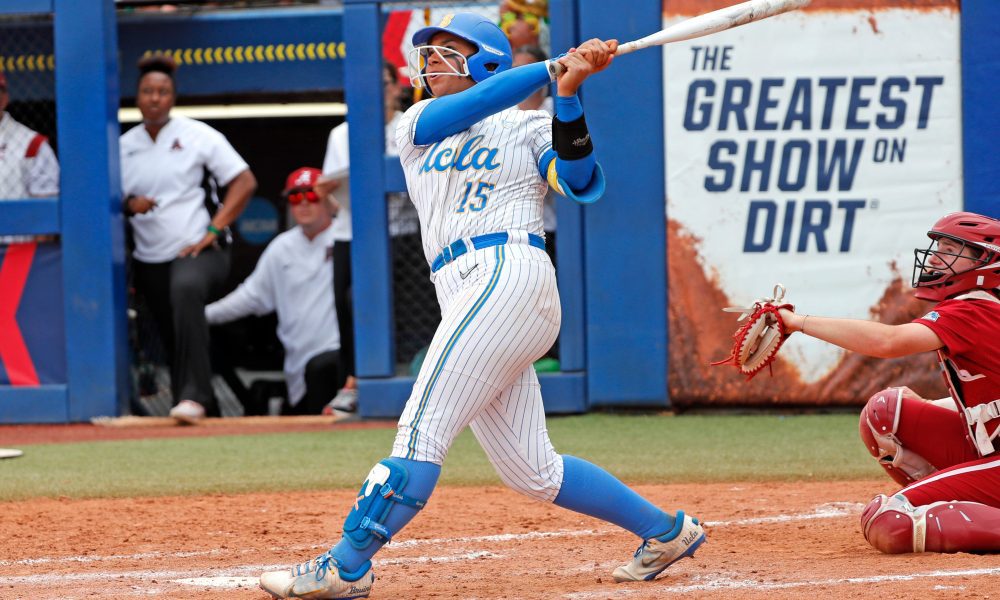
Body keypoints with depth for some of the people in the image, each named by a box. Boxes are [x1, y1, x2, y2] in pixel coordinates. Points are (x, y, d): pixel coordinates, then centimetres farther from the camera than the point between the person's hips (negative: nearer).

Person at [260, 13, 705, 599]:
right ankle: (666, 529, 17)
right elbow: (463, 110, 2)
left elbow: (583, 183, -8)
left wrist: (568, 94, -18)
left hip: (507, 274, -7)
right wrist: (553, 68, -4)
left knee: (422, 429, -15)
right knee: (532, 472, 6)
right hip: (466, 296, 7)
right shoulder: (415, 127, 23)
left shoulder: (527, 127, 8)